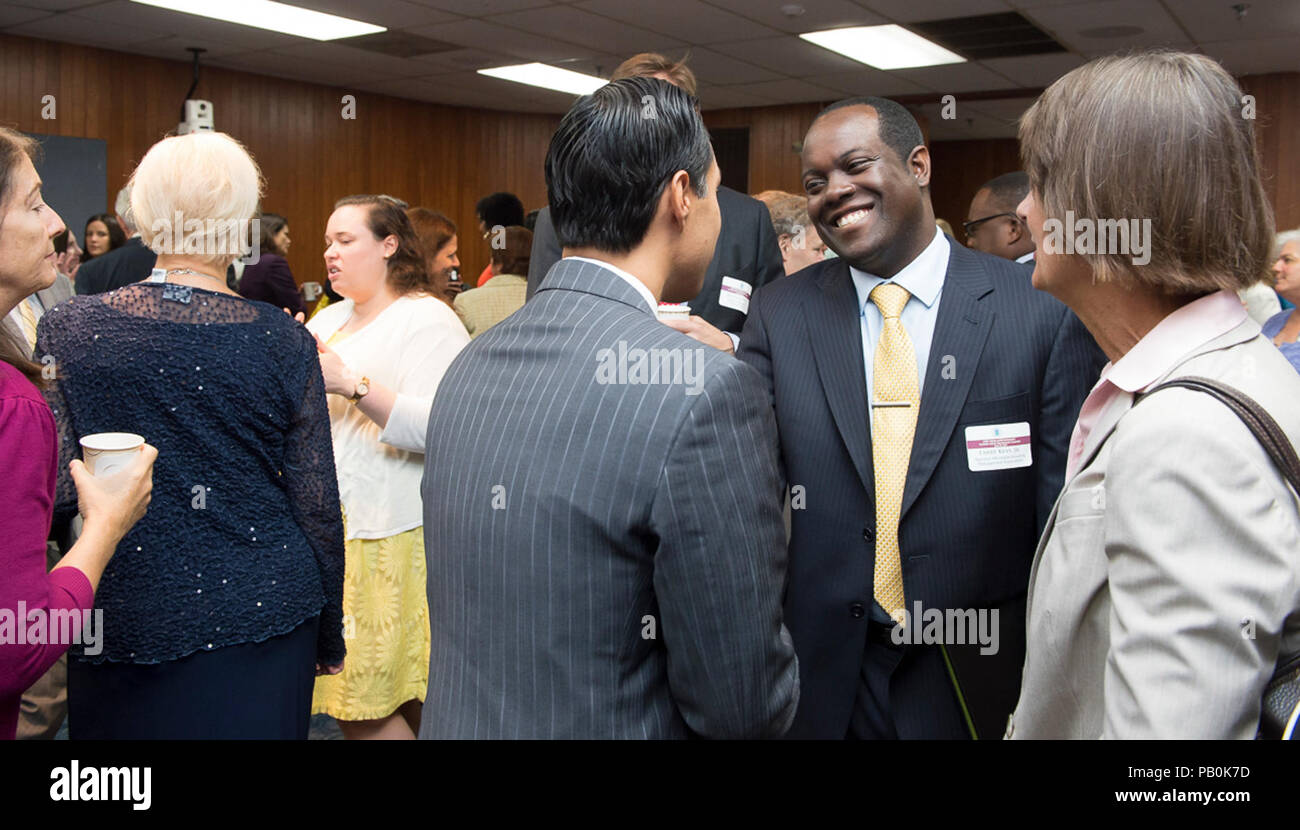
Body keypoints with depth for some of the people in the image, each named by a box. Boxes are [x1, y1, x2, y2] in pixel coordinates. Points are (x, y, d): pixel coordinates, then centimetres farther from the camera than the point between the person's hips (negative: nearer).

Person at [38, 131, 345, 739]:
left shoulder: (68, 330, -7)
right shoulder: (284, 342, -8)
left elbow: (53, 489, -8)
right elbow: (317, 506, -3)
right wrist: (329, 635, 8)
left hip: (123, 617, 0)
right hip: (264, 615, 0)